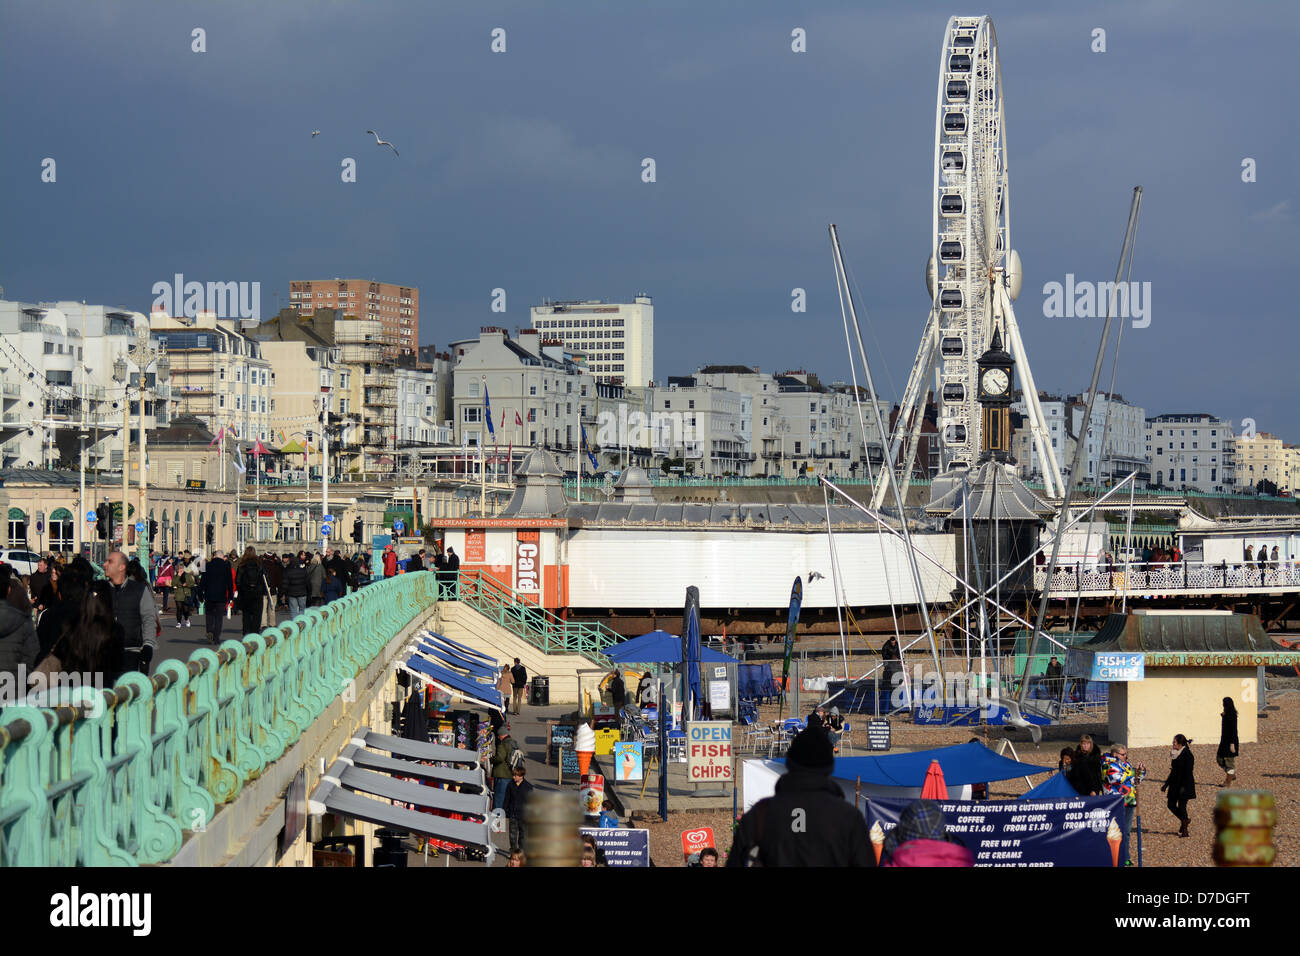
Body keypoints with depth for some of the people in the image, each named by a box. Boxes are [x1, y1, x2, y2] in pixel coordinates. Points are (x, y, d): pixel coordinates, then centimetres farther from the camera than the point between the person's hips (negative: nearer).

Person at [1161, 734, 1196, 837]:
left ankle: (1185, 831, 3)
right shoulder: (1175, 754, 11)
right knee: (1171, 805, 6)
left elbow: (1188, 773, -18)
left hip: (1185, 784, -8)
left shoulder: (1187, 755, -14)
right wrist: (1166, 784, 18)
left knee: (1181, 806, -6)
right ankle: (1185, 820, 29)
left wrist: (1183, 787, -22)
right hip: (1175, 784, 8)